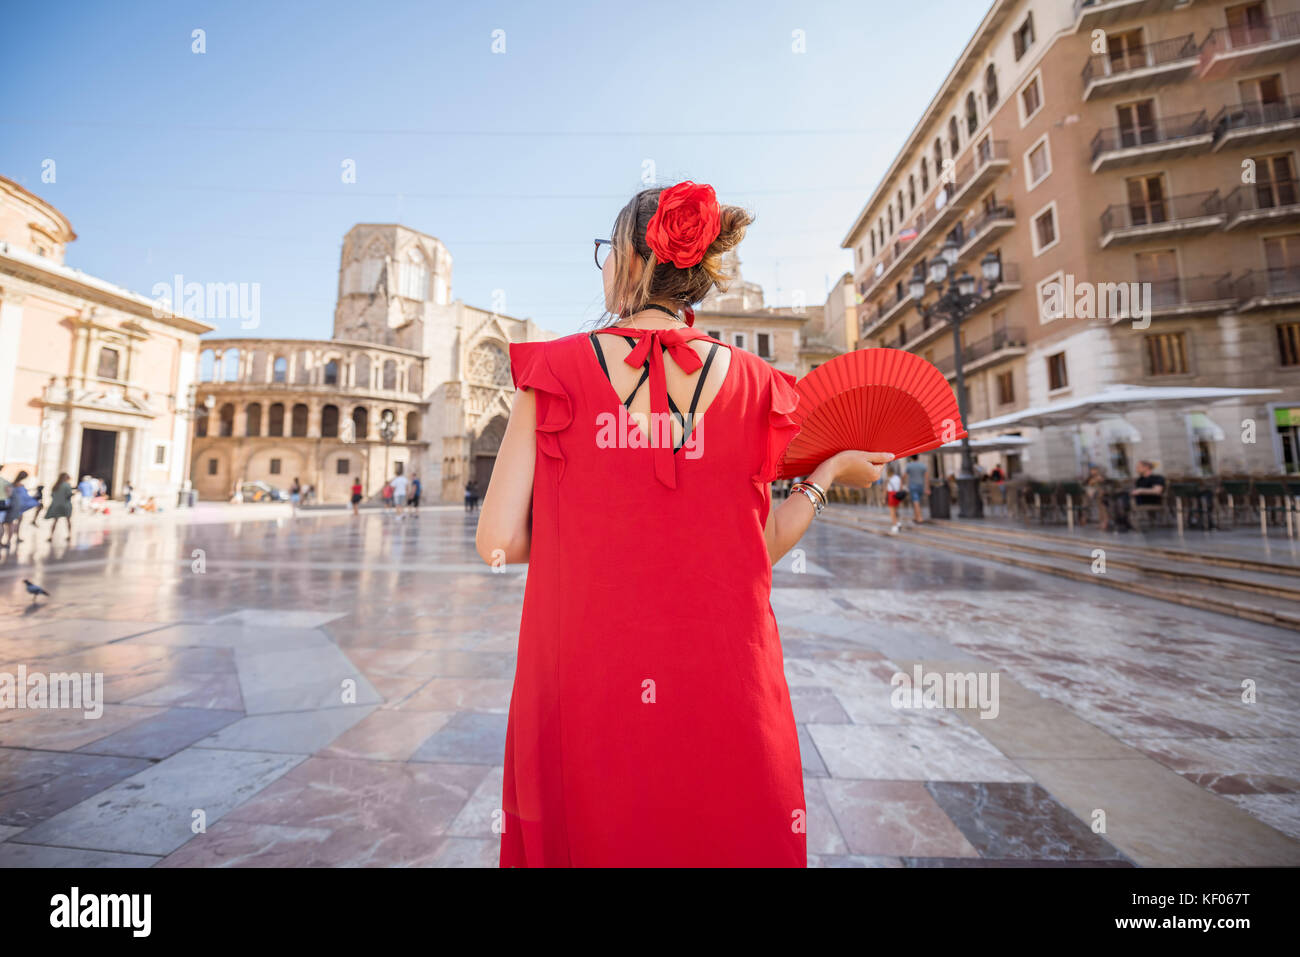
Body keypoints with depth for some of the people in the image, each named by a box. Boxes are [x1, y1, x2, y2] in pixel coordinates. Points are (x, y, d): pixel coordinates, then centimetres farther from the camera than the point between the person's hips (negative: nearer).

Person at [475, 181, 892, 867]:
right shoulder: (750, 382, -4)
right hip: (726, 705, 2)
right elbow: (754, 553, -1)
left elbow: (497, 543, -7)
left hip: (580, 706, -1)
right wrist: (829, 475, 13)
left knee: (583, 844, 24)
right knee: (723, 844, 26)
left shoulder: (555, 368, -6)